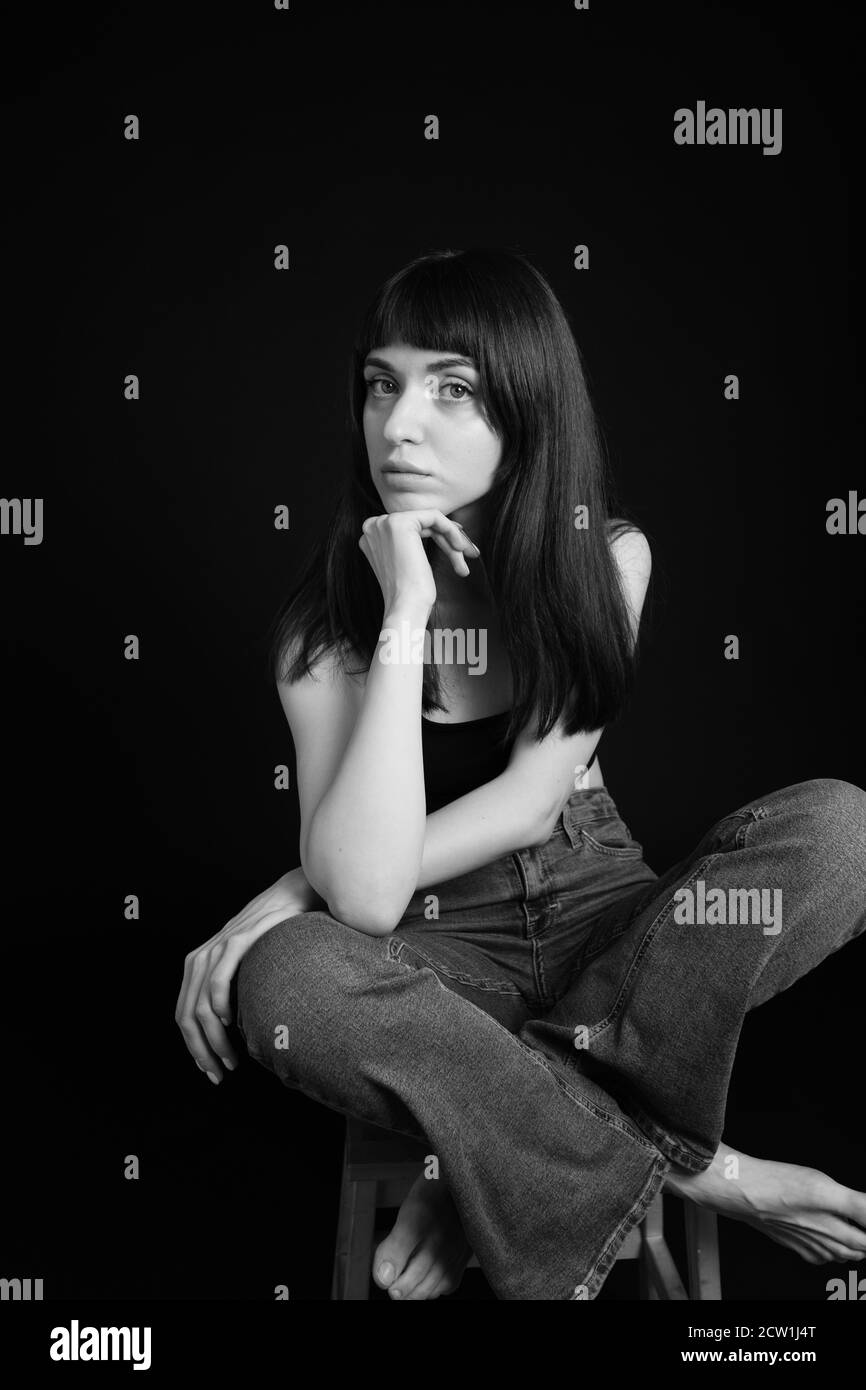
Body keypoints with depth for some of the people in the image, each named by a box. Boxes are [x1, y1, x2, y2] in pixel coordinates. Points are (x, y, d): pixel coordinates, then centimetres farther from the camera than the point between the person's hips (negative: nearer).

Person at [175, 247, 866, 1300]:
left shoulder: (605, 556, -7)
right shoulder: (329, 616, -12)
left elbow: (533, 801, -13)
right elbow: (366, 893, -25)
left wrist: (291, 893, -17)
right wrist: (406, 613, -27)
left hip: (601, 914, 2)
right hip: (443, 955, -1)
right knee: (284, 984, -35)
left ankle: (501, 1152, -23)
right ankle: (696, 1172, -22)